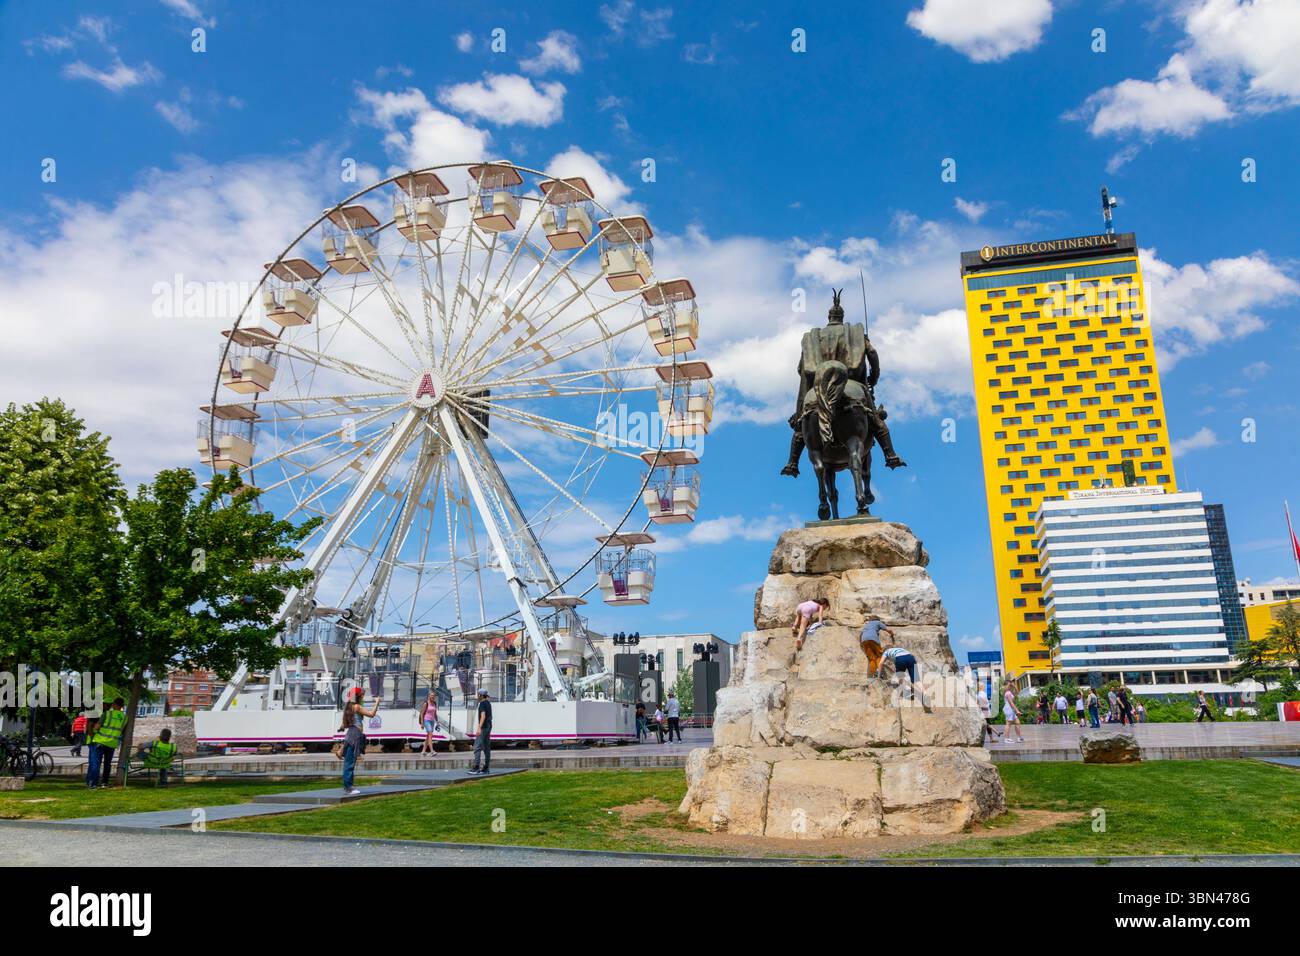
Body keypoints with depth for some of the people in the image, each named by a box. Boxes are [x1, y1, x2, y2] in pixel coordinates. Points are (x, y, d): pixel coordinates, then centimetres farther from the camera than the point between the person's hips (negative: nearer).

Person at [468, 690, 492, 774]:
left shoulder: (482, 704, -13)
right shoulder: (488, 703, 16)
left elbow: (483, 716, -24)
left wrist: (479, 728, -31)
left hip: (483, 727, -10)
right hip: (488, 727, 10)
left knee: (477, 747, -11)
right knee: (487, 748, 10)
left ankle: (476, 767, -17)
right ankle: (486, 768, 11)